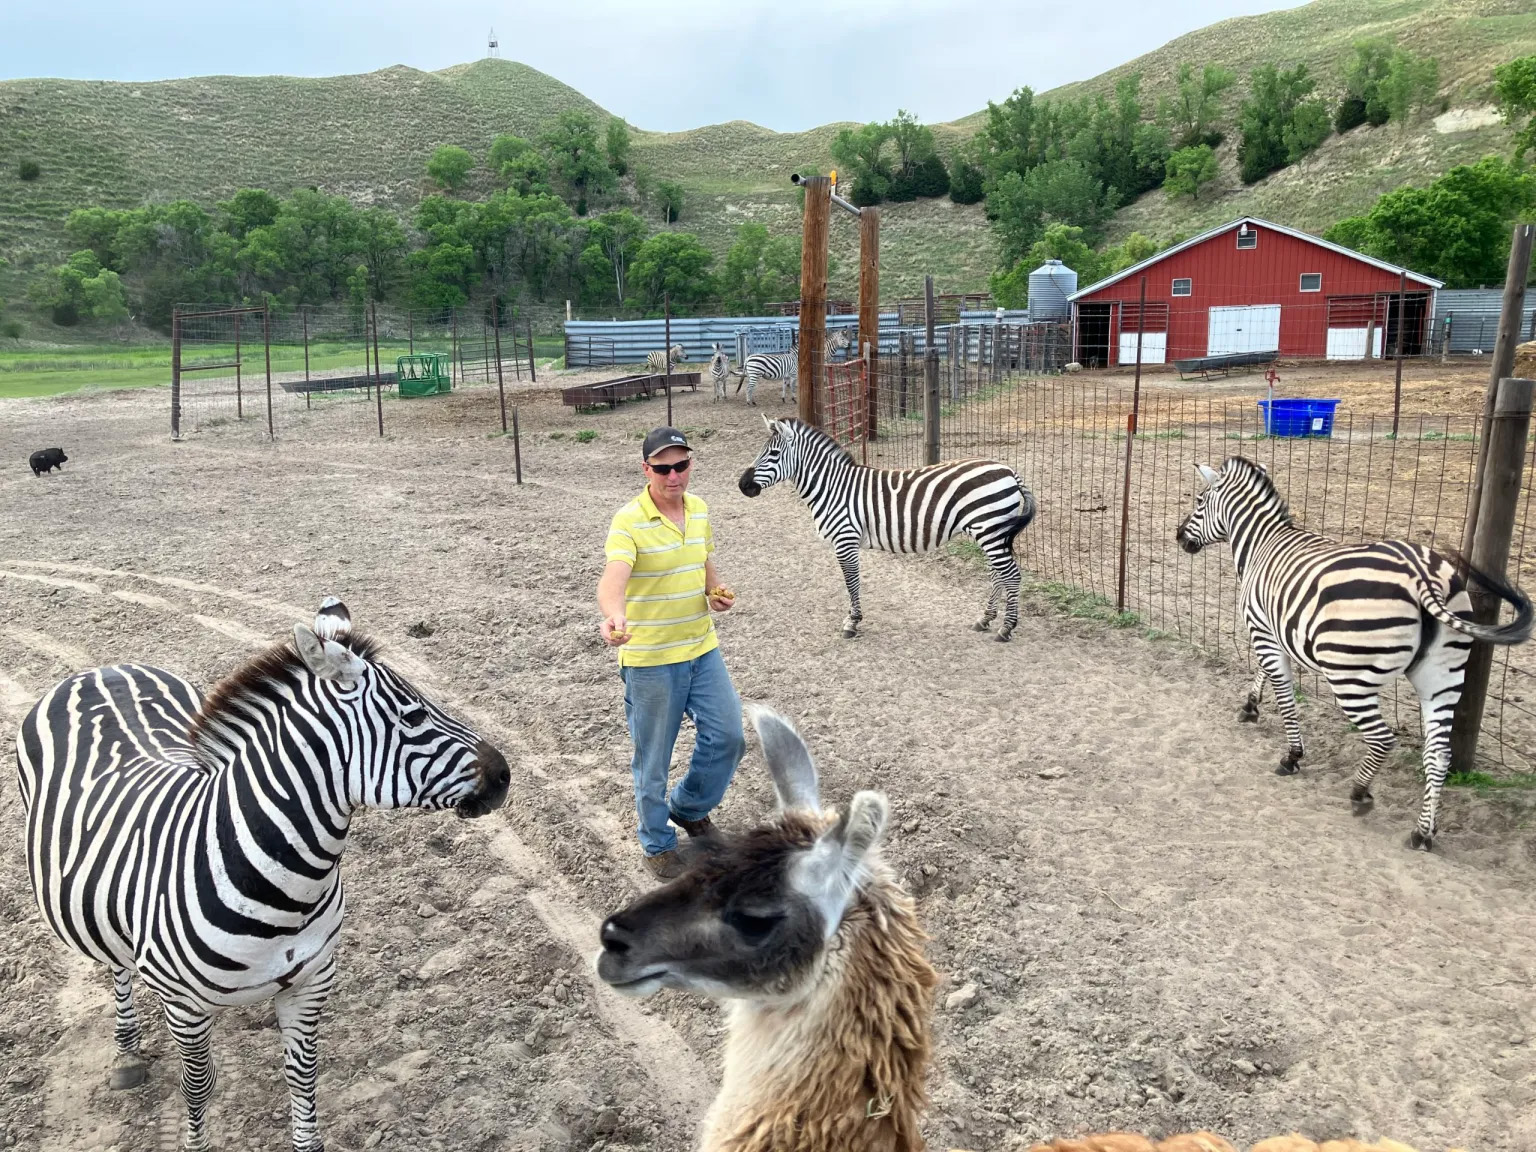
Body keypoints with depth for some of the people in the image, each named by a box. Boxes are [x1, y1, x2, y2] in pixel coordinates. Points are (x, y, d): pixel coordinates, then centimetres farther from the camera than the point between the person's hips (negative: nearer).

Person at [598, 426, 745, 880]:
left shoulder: (699, 509, 3)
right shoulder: (629, 521, -19)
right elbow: (612, 578, -35)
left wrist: (716, 592, -1)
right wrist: (613, 617, -57)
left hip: (702, 649, 6)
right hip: (649, 659, -6)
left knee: (728, 735, 8)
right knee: (653, 758, 8)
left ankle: (690, 806, 36)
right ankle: (657, 843, 30)